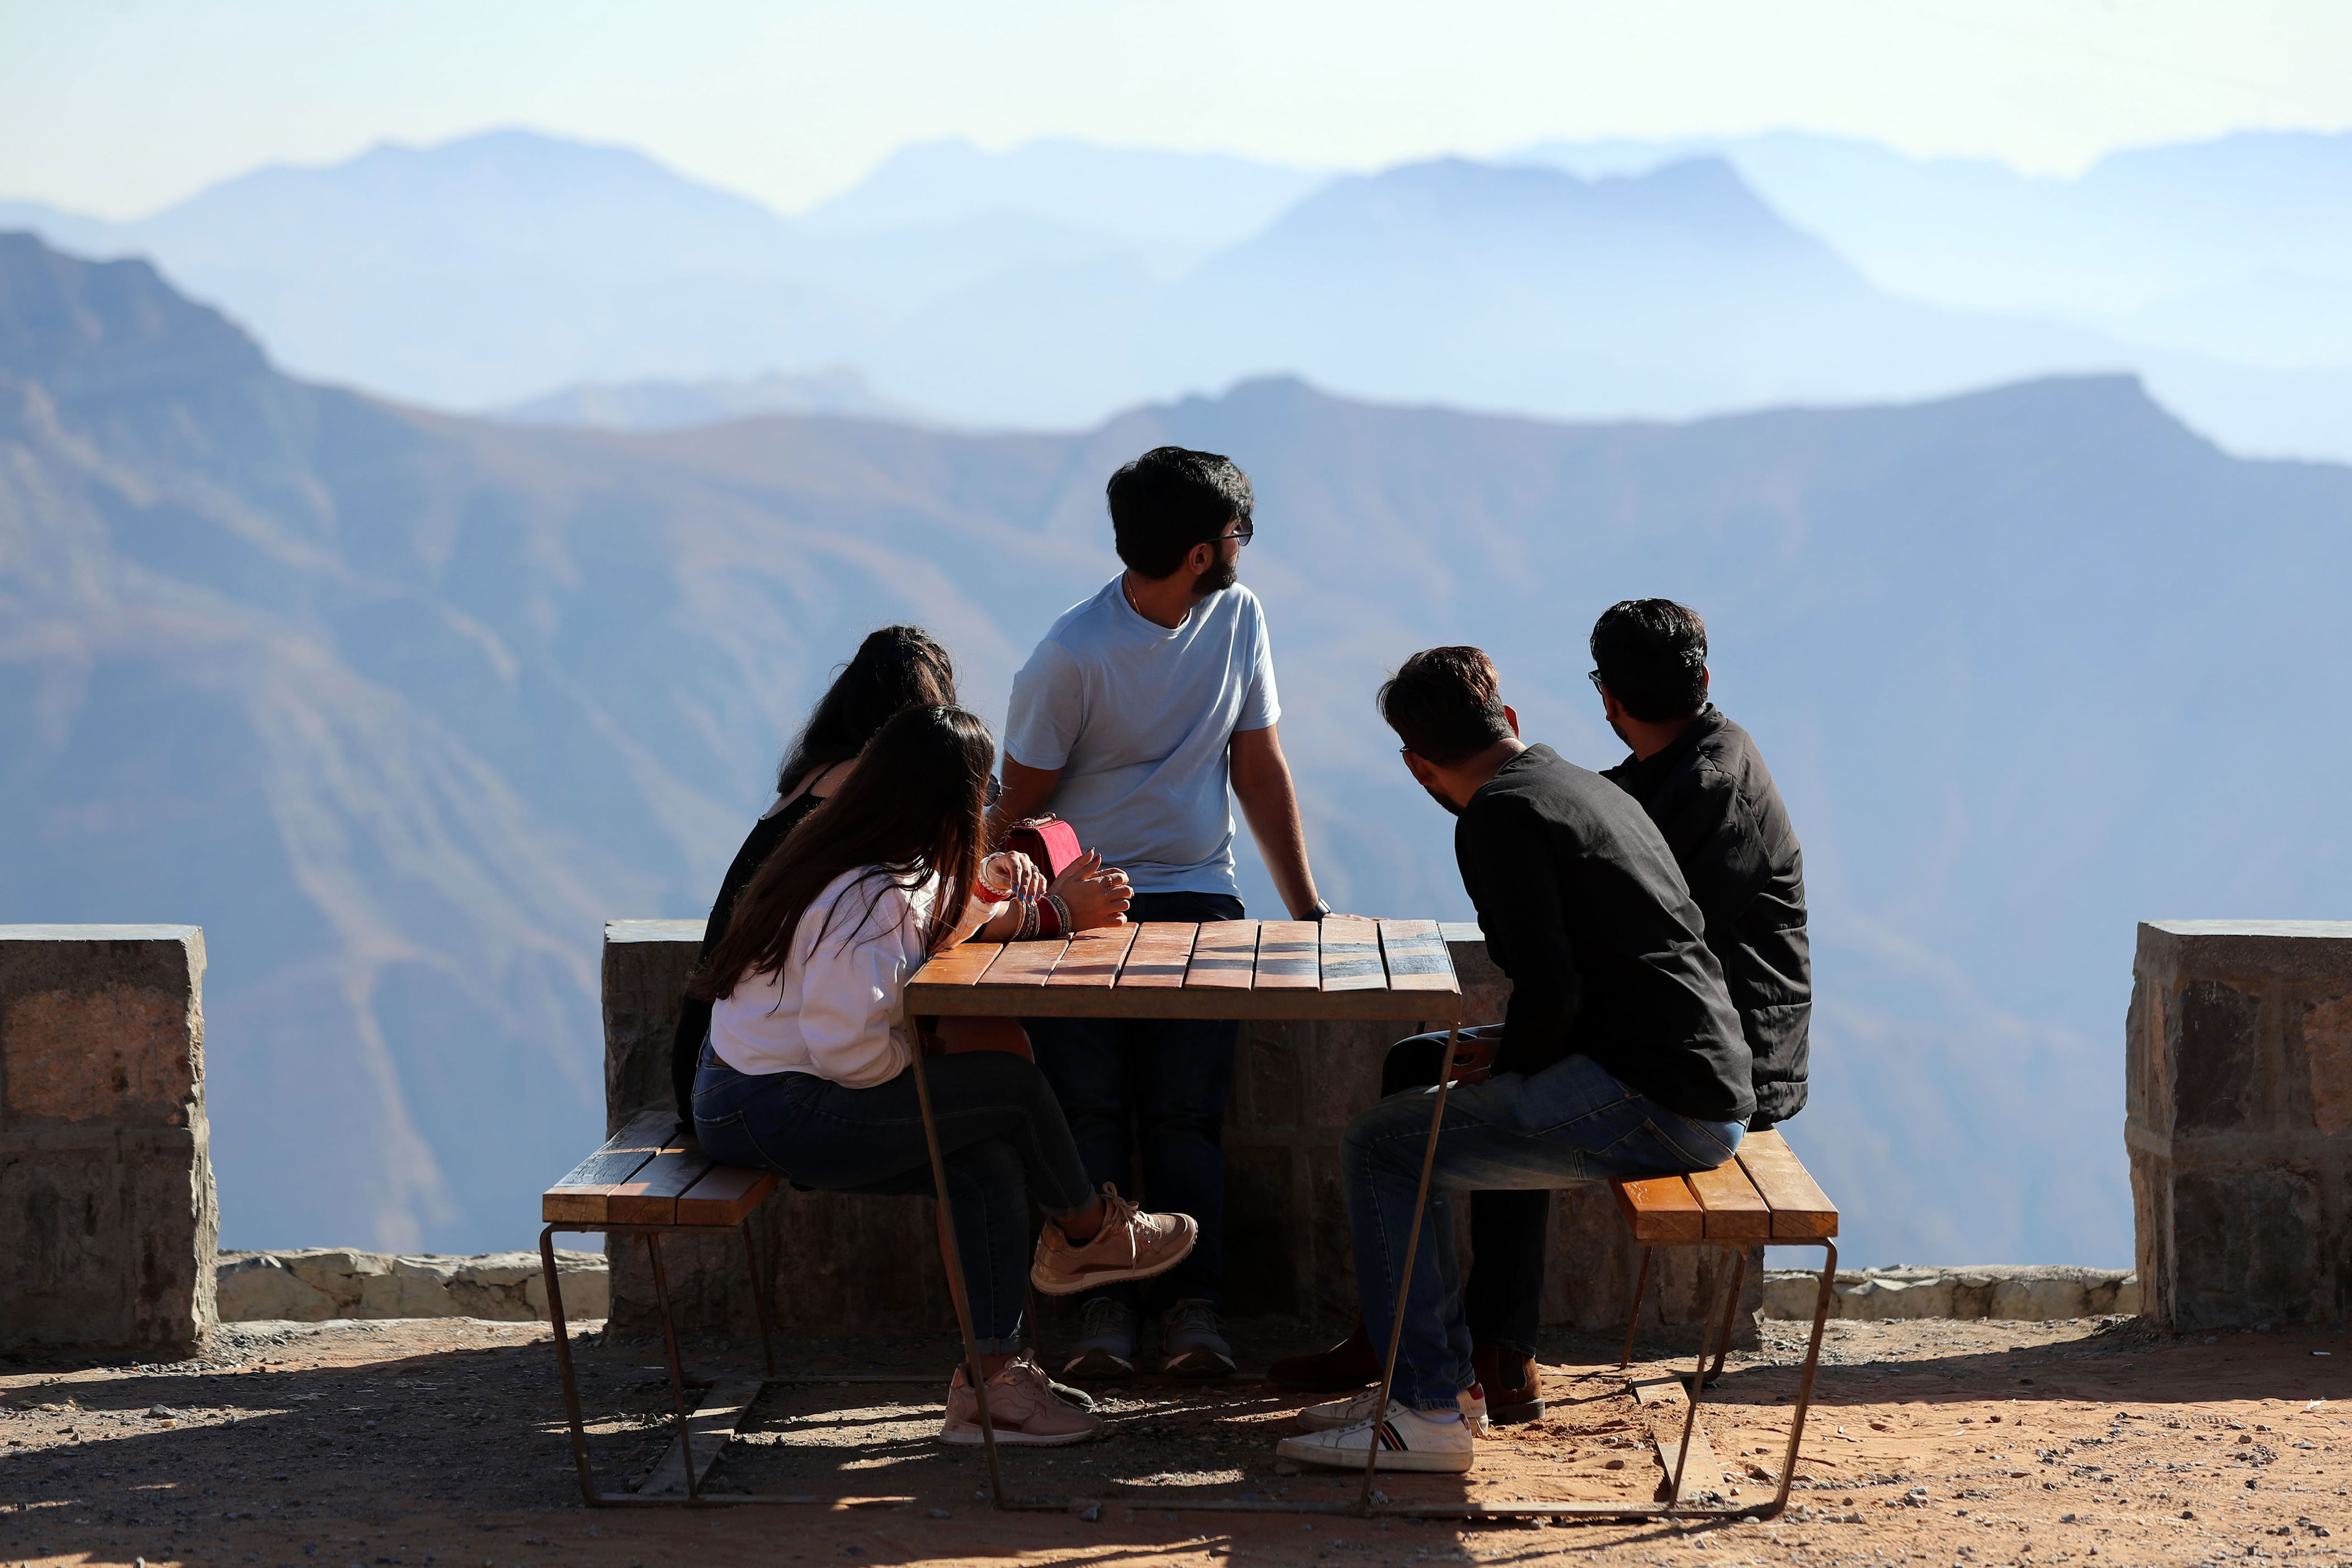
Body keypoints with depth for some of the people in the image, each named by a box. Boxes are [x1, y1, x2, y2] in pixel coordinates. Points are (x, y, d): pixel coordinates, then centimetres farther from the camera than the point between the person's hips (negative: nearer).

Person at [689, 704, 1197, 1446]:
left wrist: (984, 889, 11)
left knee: (991, 1159, -1)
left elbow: (923, 931, 29)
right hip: (773, 1116, -10)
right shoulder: (871, 898, -23)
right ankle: (1090, 1234, 19)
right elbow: (849, 1048, -29)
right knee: (1009, 1085, -10)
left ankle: (990, 1381, -4)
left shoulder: (853, 862, 9)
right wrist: (919, 1053, -9)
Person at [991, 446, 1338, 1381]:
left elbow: (1259, 769, 12)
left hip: (1197, 896, 3)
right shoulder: (1073, 657, -10)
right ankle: (1104, 1309, -19)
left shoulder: (1238, 618, 6)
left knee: (1185, 1116, -14)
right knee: (1091, 1112, -18)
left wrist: (1307, 908, 10)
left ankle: (1193, 1312, -20)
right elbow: (1019, 806, -2)